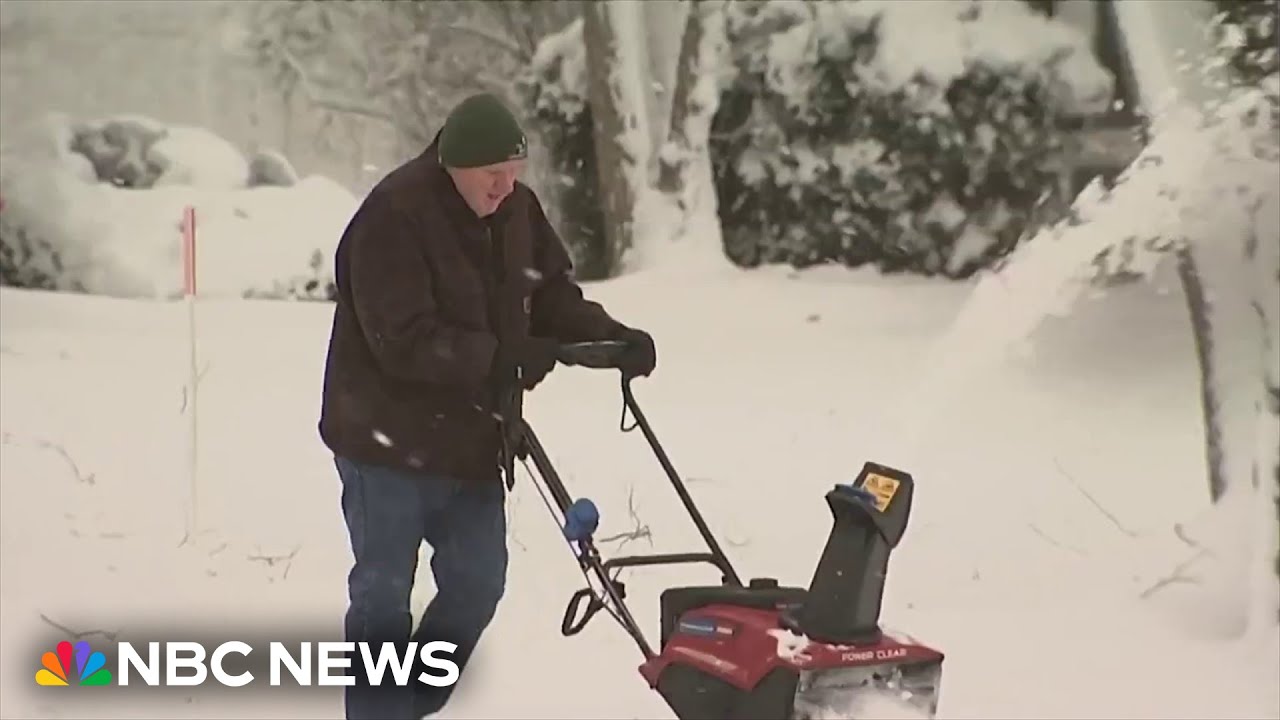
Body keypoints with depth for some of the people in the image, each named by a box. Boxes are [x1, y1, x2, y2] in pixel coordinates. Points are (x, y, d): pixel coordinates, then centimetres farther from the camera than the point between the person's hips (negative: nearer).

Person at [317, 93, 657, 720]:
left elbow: (554, 296, 9)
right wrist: (501, 357, -33)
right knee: (384, 593, 1)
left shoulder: (517, 209, 2)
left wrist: (613, 339, -9)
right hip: (390, 439, -7)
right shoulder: (394, 216, -22)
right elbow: (404, 341, -27)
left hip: (472, 441, 7)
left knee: (478, 583, 11)